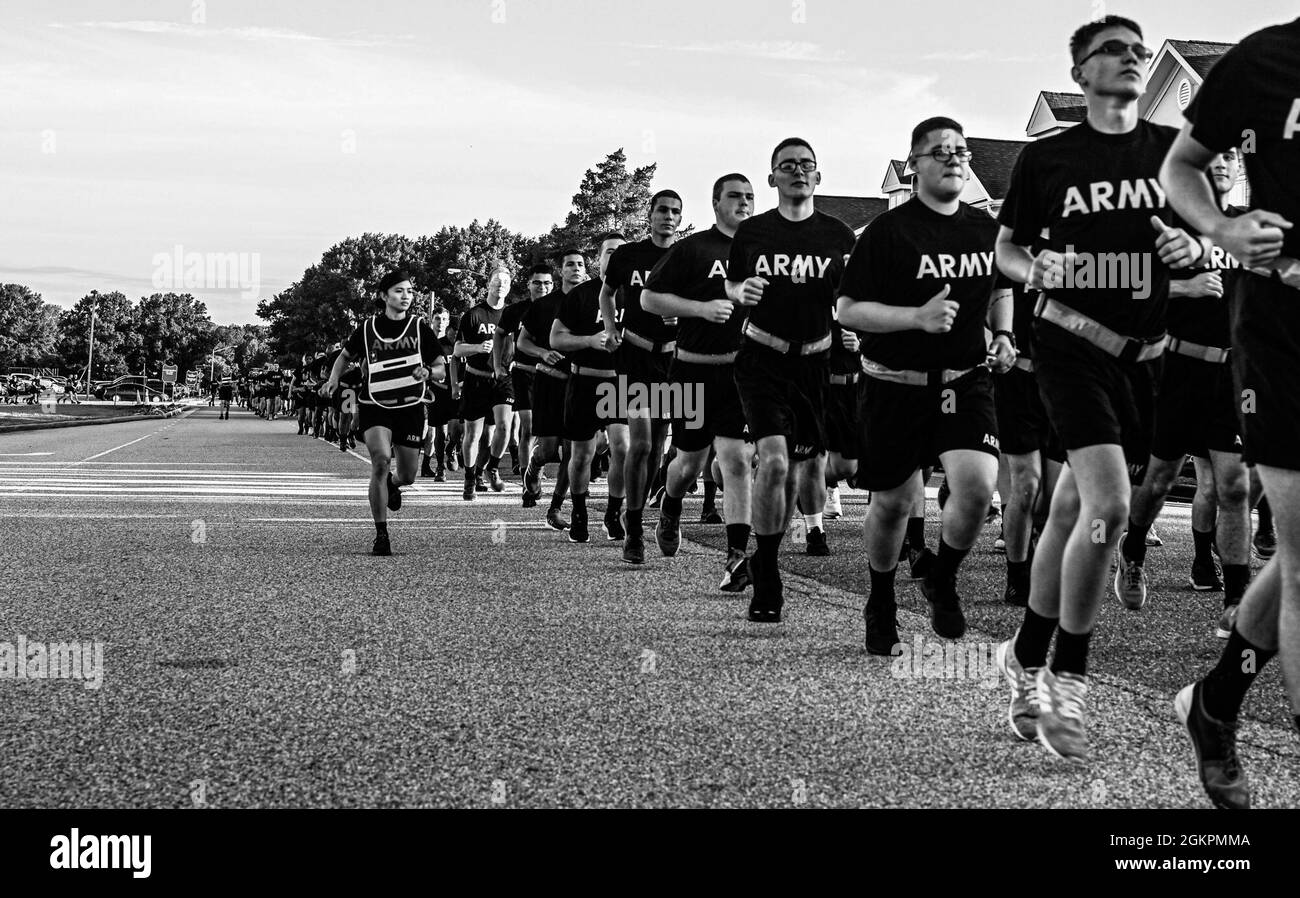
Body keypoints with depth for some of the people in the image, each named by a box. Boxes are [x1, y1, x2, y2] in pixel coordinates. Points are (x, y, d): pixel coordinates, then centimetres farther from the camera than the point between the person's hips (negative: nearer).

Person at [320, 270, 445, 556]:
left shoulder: (420, 328, 1)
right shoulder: (367, 328, 1)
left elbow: (441, 369, 6)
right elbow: (345, 355, 19)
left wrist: (428, 373, -16)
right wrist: (333, 380, 2)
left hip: (410, 407, 2)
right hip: (374, 405, -2)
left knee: (407, 476, 7)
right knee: (381, 460, -24)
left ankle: (392, 484, 49)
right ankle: (381, 535, -15)